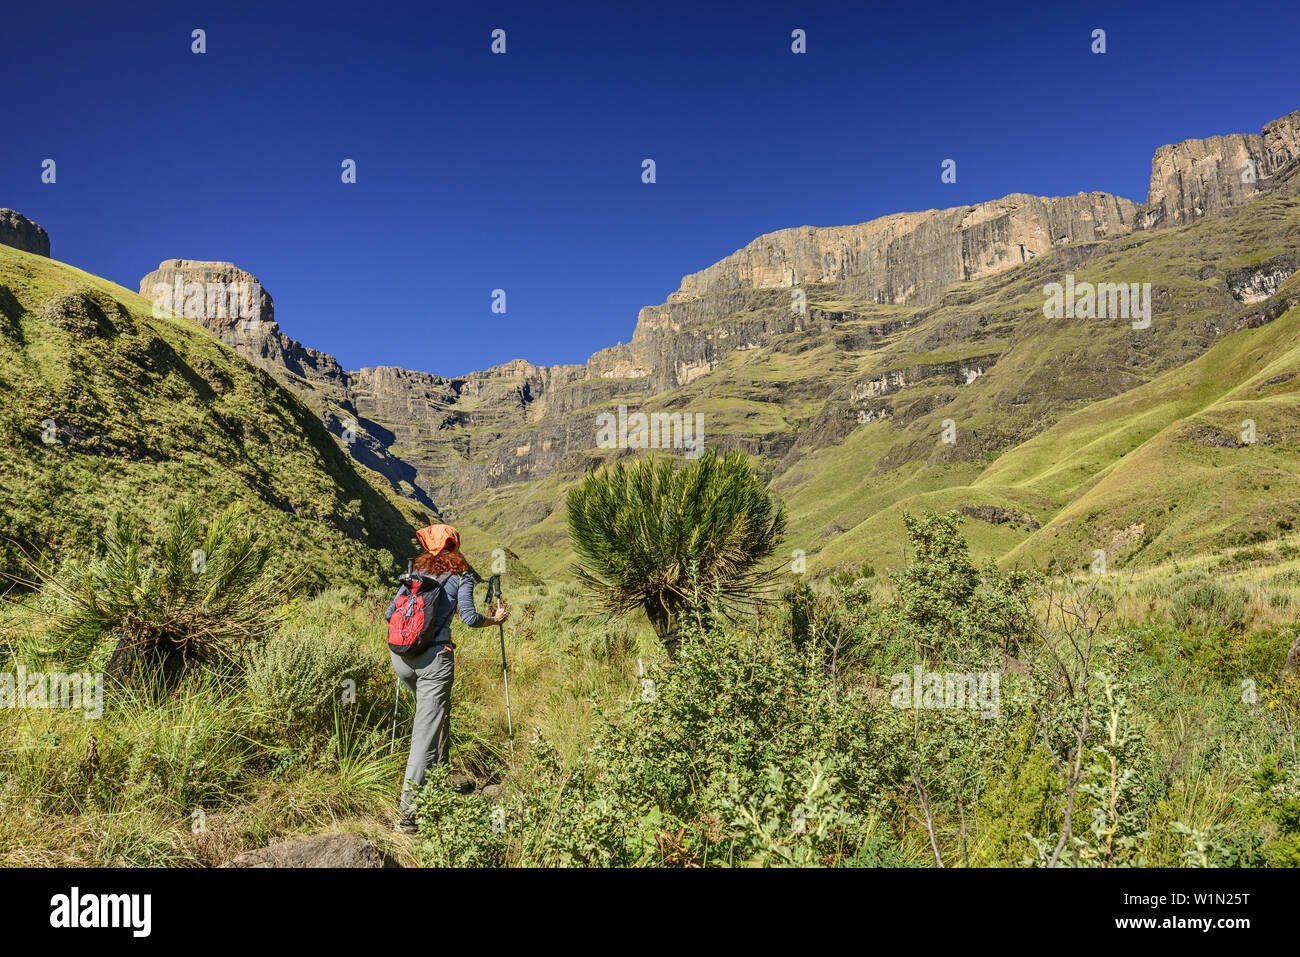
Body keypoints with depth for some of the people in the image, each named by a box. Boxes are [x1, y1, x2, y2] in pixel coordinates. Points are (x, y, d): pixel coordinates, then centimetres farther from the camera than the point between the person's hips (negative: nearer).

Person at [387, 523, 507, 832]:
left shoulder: (415, 571, 15)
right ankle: (409, 812, -11)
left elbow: (389, 614, 15)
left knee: (436, 711, 28)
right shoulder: (460, 575, 4)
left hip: (401, 656, 5)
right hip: (434, 658, -5)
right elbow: (469, 618, -8)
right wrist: (496, 619, 11)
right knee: (426, 731, -6)